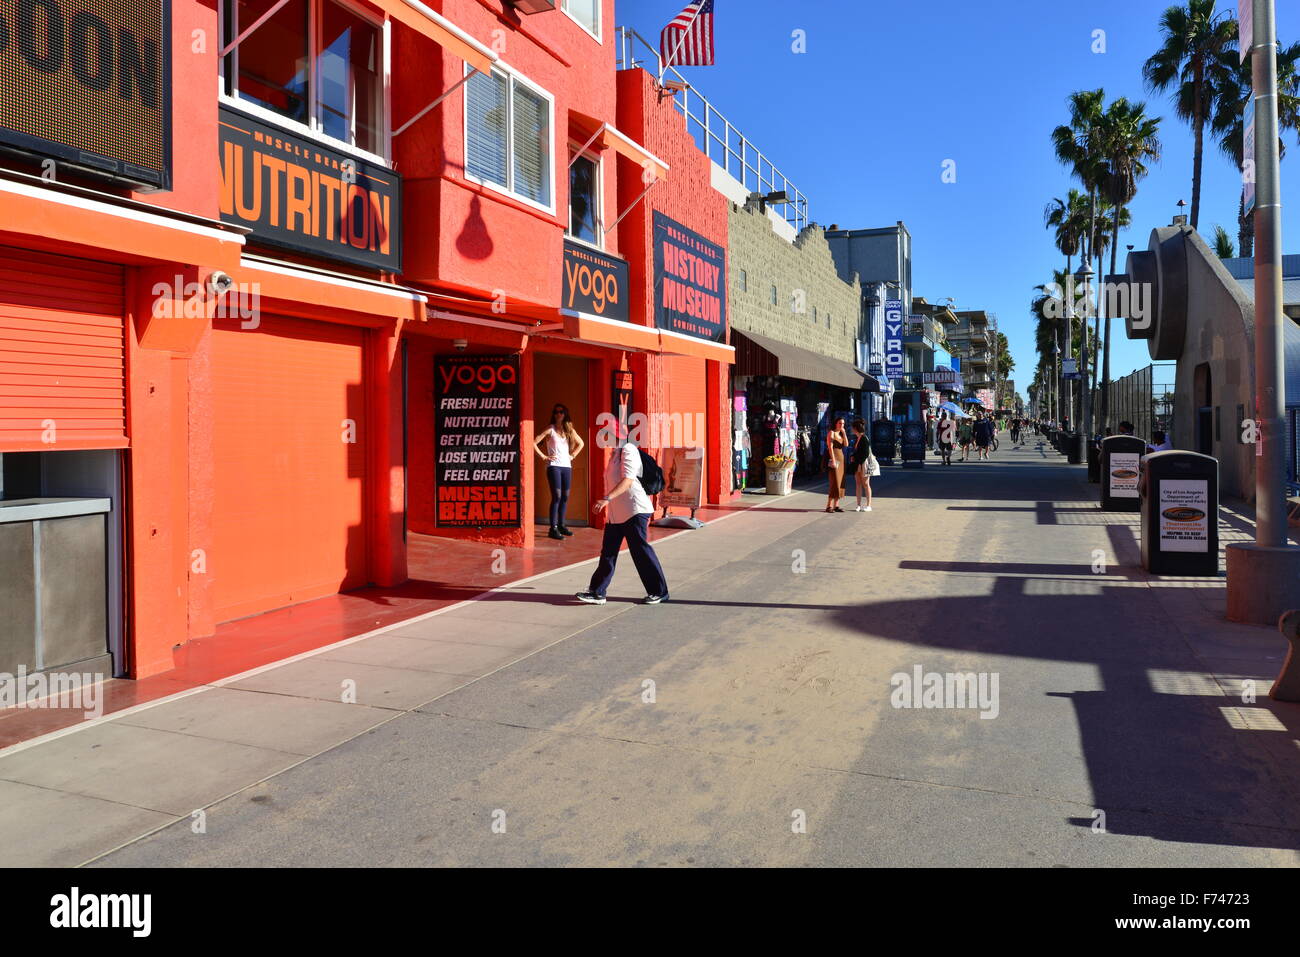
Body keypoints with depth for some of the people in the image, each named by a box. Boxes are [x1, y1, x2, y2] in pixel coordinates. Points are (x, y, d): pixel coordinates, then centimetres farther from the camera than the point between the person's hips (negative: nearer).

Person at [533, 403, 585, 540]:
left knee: (565, 497, 5)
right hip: (554, 466, -5)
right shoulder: (550, 429, -2)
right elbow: (534, 443, -8)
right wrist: (544, 457, -8)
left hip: (567, 466, 5)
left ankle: (561, 525, 16)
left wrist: (573, 455, 15)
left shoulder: (570, 430, 12)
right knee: (556, 496, -11)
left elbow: (581, 443, 27)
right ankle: (553, 529, -10)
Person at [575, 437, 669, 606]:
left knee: (641, 551, -2)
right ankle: (597, 592, 11)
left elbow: (628, 480, -24)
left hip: (633, 511, -9)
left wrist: (606, 499, -33)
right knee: (608, 552, 8)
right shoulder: (616, 452, 16)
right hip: (616, 513, 10)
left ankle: (659, 592, 10)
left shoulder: (628, 450, -13)